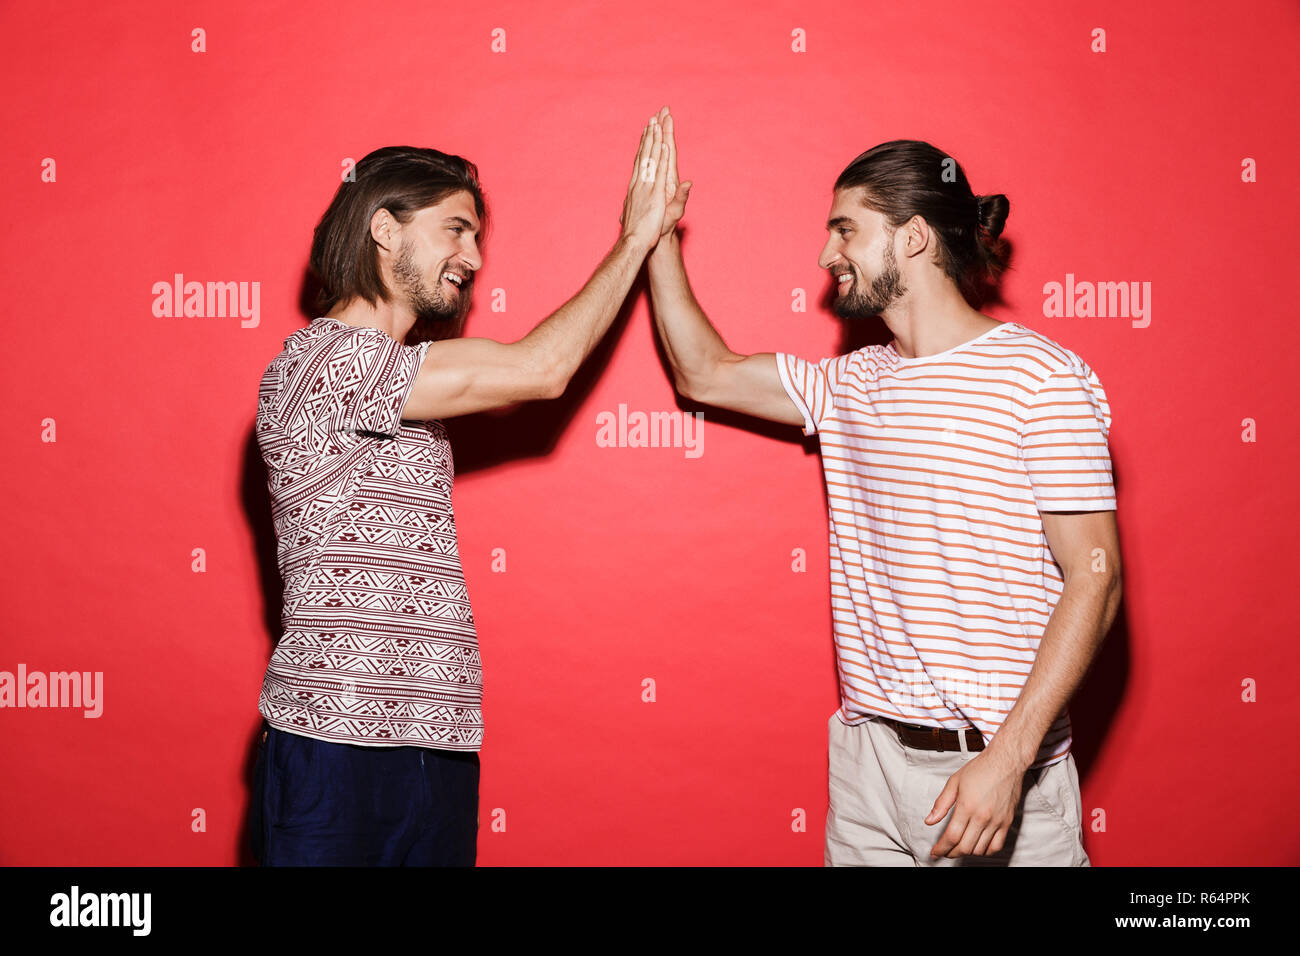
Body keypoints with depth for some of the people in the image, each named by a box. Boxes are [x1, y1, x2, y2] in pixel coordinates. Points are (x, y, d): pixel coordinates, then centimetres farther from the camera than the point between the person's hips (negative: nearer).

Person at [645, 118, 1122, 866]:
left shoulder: (1042, 377, -10)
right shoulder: (850, 383, 11)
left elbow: (1094, 578, -14)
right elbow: (705, 374, 23)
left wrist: (1009, 758, -20)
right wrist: (659, 240, 16)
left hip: (995, 772, -6)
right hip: (865, 759, 6)